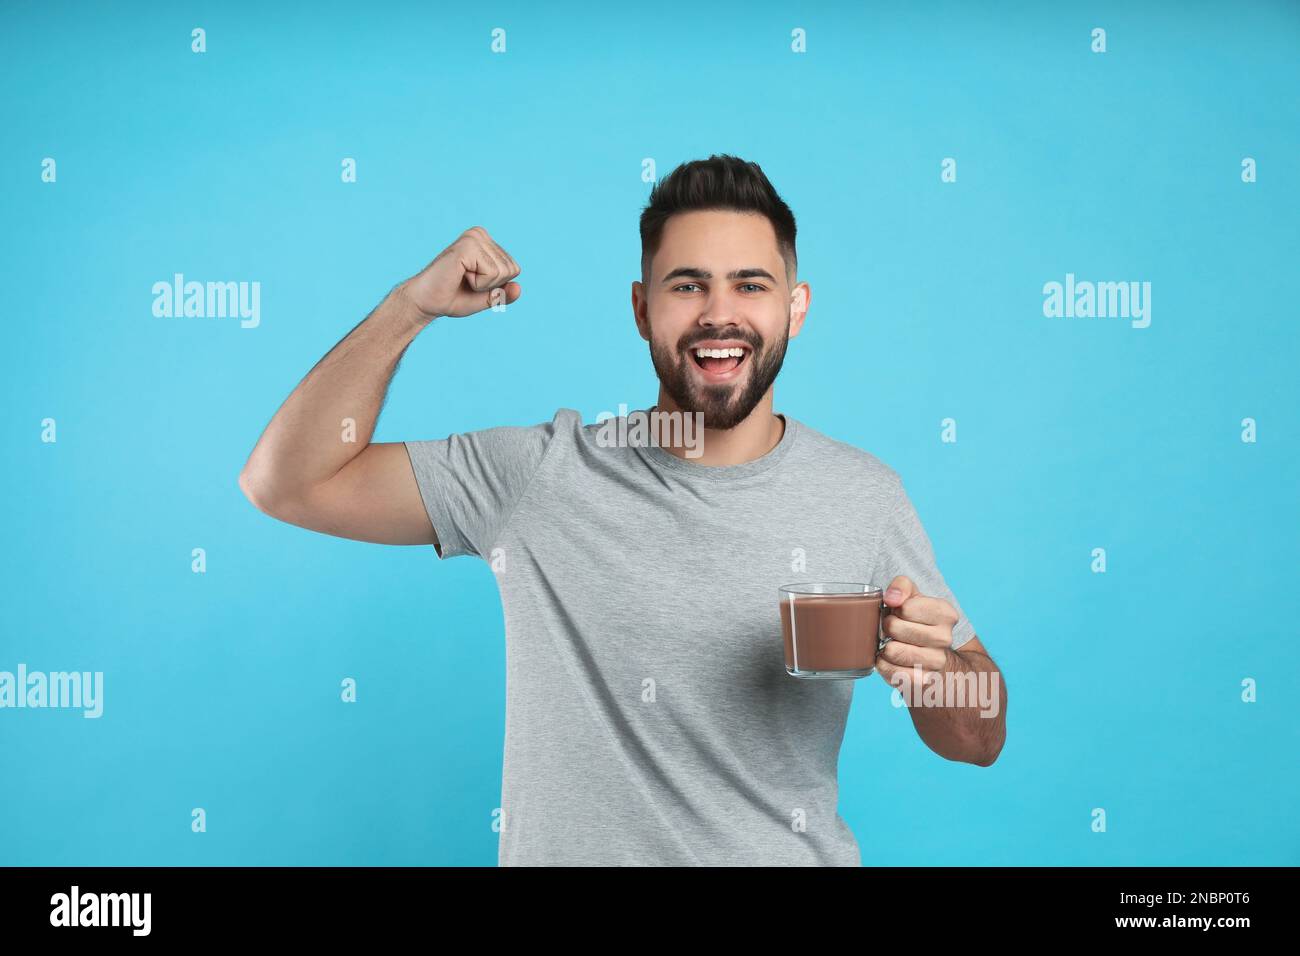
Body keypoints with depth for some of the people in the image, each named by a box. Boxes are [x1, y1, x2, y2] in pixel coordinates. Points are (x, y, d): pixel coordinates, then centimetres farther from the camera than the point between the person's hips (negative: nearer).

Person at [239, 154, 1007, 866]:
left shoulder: (865, 495, -7)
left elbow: (978, 743, -1)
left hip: (794, 852, 1)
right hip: (565, 848, 0)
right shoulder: (538, 475, -9)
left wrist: (940, 666, -23)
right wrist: (413, 306, -15)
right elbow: (288, 482, -9)